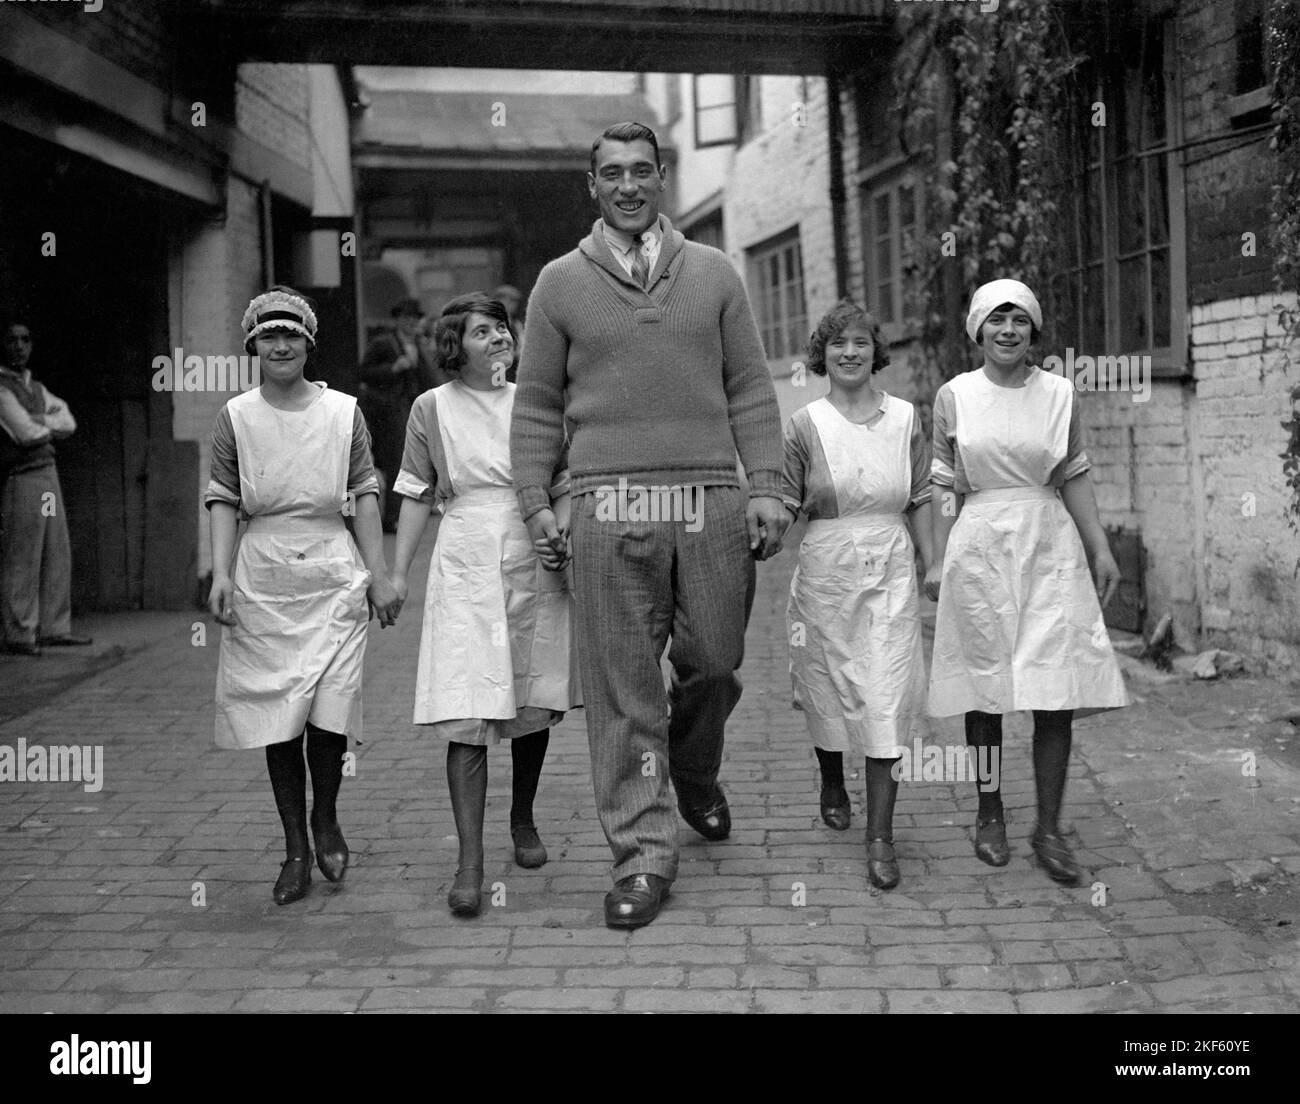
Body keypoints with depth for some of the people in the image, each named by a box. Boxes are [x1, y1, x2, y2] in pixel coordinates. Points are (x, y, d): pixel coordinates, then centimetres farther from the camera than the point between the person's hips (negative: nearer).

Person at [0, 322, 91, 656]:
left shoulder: (35, 388, 18)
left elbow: (68, 422, 7)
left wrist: (39, 422, -11)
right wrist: (51, 428, 2)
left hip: (48, 476, 8)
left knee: (57, 555, 8)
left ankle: (54, 628, 14)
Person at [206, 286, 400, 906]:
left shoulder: (343, 412, 5)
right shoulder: (236, 417, 5)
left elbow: (364, 496, 7)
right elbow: (223, 500, 3)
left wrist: (378, 575, 3)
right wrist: (220, 574, -9)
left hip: (334, 573, 0)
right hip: (264, 579, 0)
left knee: (331, 711, -7)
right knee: (277, 716, 2)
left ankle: (325, 820, 21)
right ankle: (295, 849, 15)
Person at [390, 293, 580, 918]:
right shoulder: (431, 408, 4)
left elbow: (564, 487, 10)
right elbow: (415, 494, 8)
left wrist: (561, 539, -8)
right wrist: (398, 573, 4)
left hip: (532, 564, 2)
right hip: (464, 567, -2)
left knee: (533, 704, 11)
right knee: (467, 714, -10)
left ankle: (523, 819, 34)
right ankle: (469, 861, -7)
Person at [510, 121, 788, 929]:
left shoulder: (714, 273, 11)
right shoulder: (561, 282, 9)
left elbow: (751, 390, 9)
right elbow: (538, 404, 9)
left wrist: (767, 486, 0)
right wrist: (536, 500, 1)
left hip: (713, 500, 1)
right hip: (609, 505, -1)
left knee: (715, 660, 7)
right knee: (623, 685, -1)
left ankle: (695, 771, 39)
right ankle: (644, 851, 9)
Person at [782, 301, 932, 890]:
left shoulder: (905, 417, 6)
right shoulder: (805, 424, 0)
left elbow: (920, 499, 10)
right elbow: (786, 505, 1)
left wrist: (931, 564, 8)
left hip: (890, 570, 1)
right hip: (826, 569, 0)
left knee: (888, 697, -6)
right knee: (829, 687, 11)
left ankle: (880, 834, -2)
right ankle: (832, 784, 41)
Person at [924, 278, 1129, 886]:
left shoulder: (1059, 393, 5)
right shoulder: (954, 396, 2)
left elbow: (1074, 478, 10)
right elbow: (947, 487, 6)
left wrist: (1101, 549, 5)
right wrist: (939, 560, 3)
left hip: (1050, 546, 1)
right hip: (979, 546, -1)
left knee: (1057, 693, -4)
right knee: (985, 689, 6)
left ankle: (1048, 829, 7)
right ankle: (990, 816, 21)